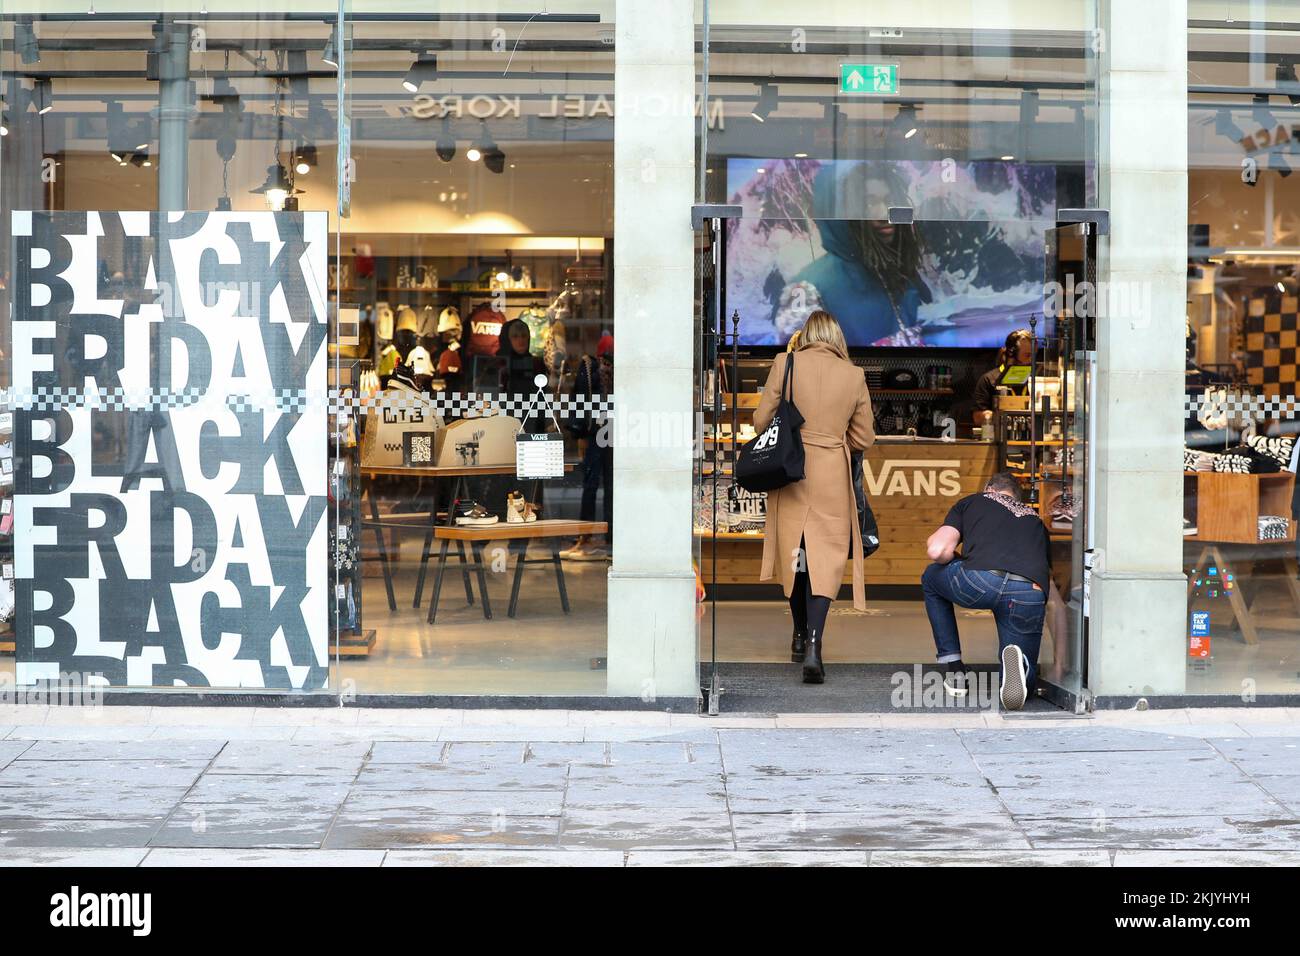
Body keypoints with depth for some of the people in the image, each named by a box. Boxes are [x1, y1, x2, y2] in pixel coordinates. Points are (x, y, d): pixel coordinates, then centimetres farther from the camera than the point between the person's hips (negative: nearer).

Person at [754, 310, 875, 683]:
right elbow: (864, 438, 7)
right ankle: (813, 643, -20)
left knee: (794, 553, 16)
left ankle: (801, 636, 30)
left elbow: (761, 420, 0)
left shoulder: (785, 363, -3)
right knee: (826, 558, -2)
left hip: (791, 471, 1)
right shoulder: (854, 375, 1)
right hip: (831, 477, -1)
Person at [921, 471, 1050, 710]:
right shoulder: (1035, 520, 38)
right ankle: (1020, 665, -16)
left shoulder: (972, 502, 29)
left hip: (981, 581, -2)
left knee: (932, 578, 35)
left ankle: (954, 671, 28)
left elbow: (937, 551, 12)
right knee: (1023, 685, 23)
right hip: (1030, 596, 2)